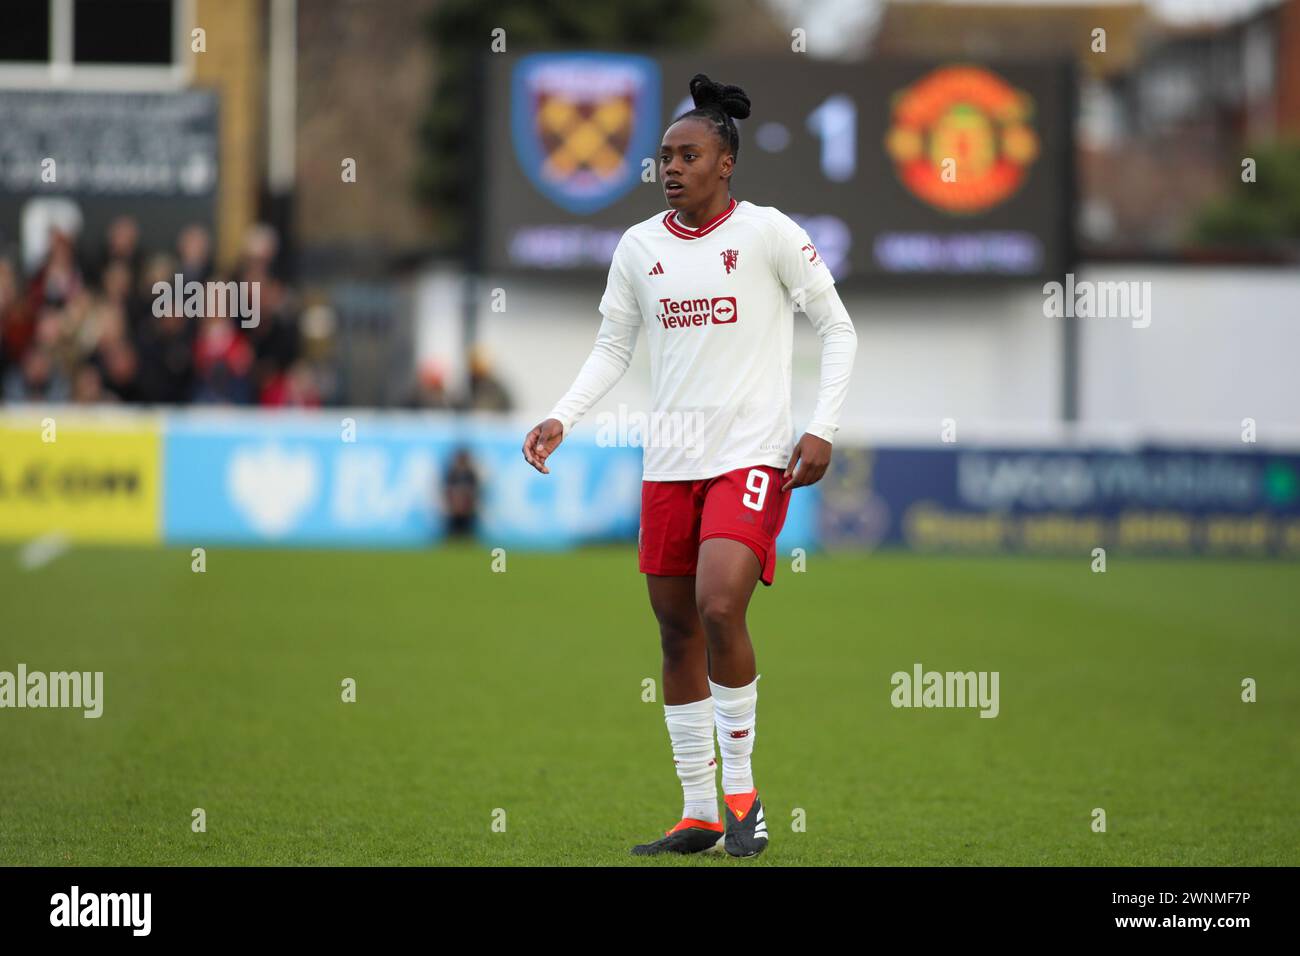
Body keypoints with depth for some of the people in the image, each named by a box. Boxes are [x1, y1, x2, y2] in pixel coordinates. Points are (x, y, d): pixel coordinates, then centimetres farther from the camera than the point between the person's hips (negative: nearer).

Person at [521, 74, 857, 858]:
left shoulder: (768, 233, -5)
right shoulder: (640, 247, 7)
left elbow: (838, 329, 1)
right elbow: (612, 349, 15)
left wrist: (823, 428, -9)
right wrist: (561, 419, 0)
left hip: (752, 457, -5)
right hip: (670, 462, 5)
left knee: (719, 608, -21)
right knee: (677, 628, 6)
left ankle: (741, 791, -5)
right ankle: (700, 812, 15)